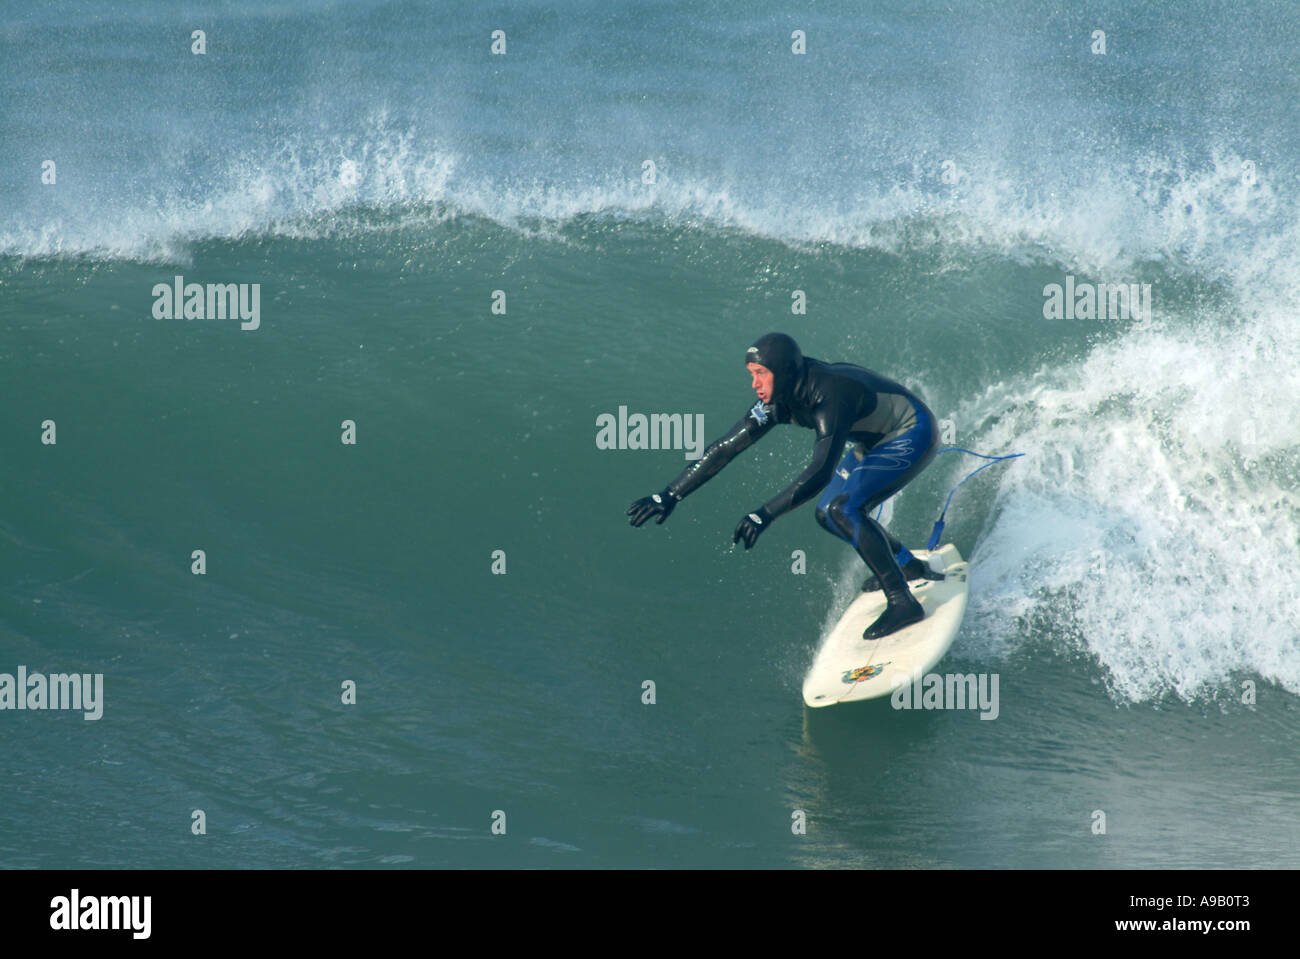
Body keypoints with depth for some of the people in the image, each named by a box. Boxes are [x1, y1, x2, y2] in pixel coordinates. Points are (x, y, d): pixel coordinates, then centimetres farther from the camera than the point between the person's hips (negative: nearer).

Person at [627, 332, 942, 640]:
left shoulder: (828, 395, -36)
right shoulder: (778, 399, -11)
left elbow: (821, 471, -44)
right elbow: (725, 448, -8)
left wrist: (766, 514, -51)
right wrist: (670, 495, -13)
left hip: (913, 436, -9)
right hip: (877, 441, 9)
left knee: (843, 509, -24)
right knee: (829, 515, 11)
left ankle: (902, 602, -19)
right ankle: (908, 565, 30)